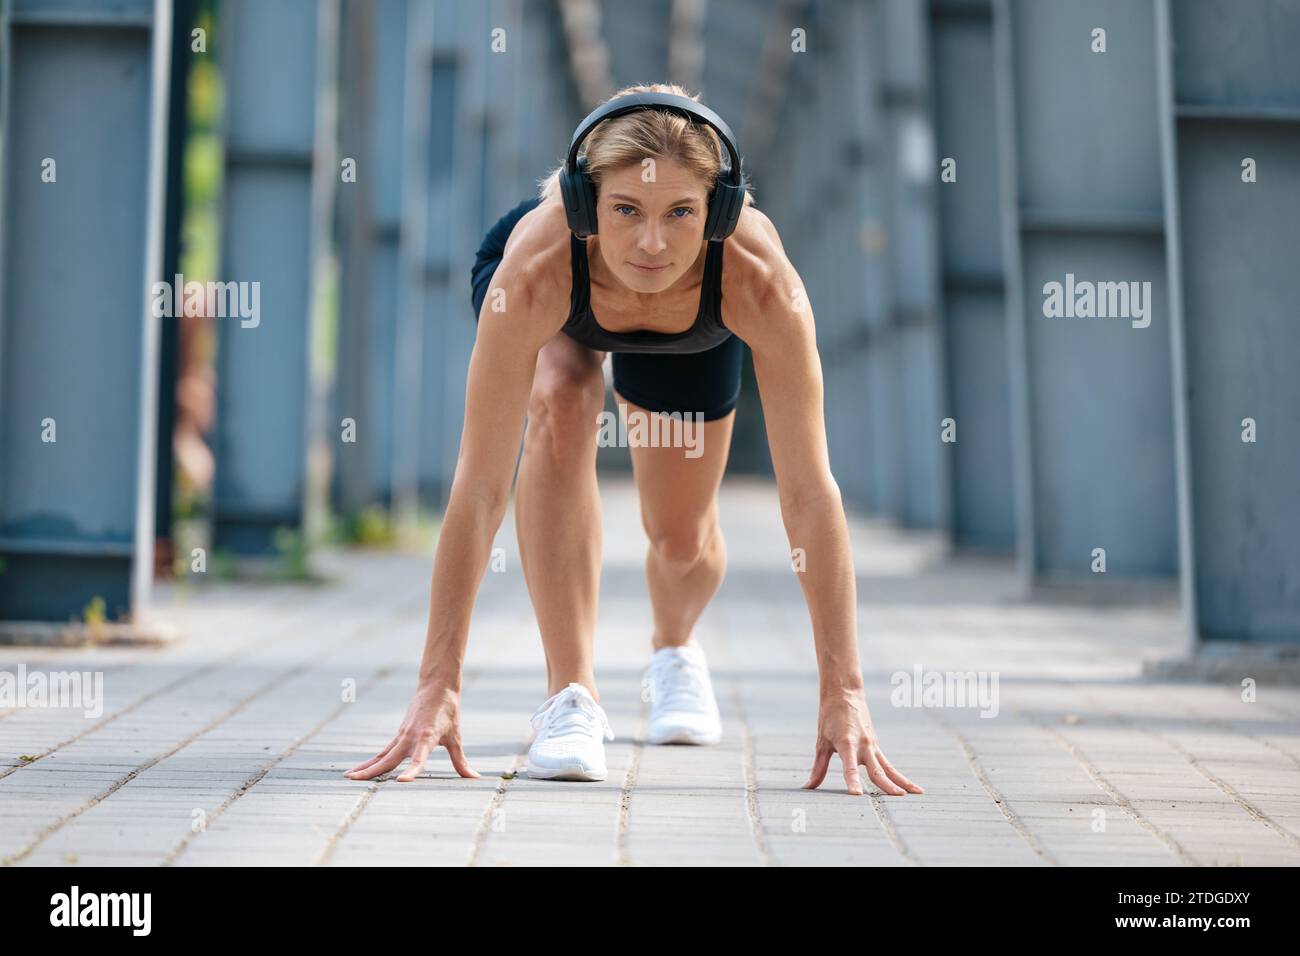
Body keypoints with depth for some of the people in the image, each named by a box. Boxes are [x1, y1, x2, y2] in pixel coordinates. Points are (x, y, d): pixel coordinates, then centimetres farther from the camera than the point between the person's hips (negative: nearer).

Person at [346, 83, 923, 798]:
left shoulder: (758, 279, -44)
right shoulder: (535, 265, -45)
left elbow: (808, 492, -41)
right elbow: (480, 485, -42)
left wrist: (843, 690, -42)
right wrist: (438, 682, -43)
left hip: (693, 335, 1)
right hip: (561, 319, -1)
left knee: (683, 539, 5)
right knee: (559, 407, -33)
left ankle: (674, 647, 43)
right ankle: (569, 693, -23)